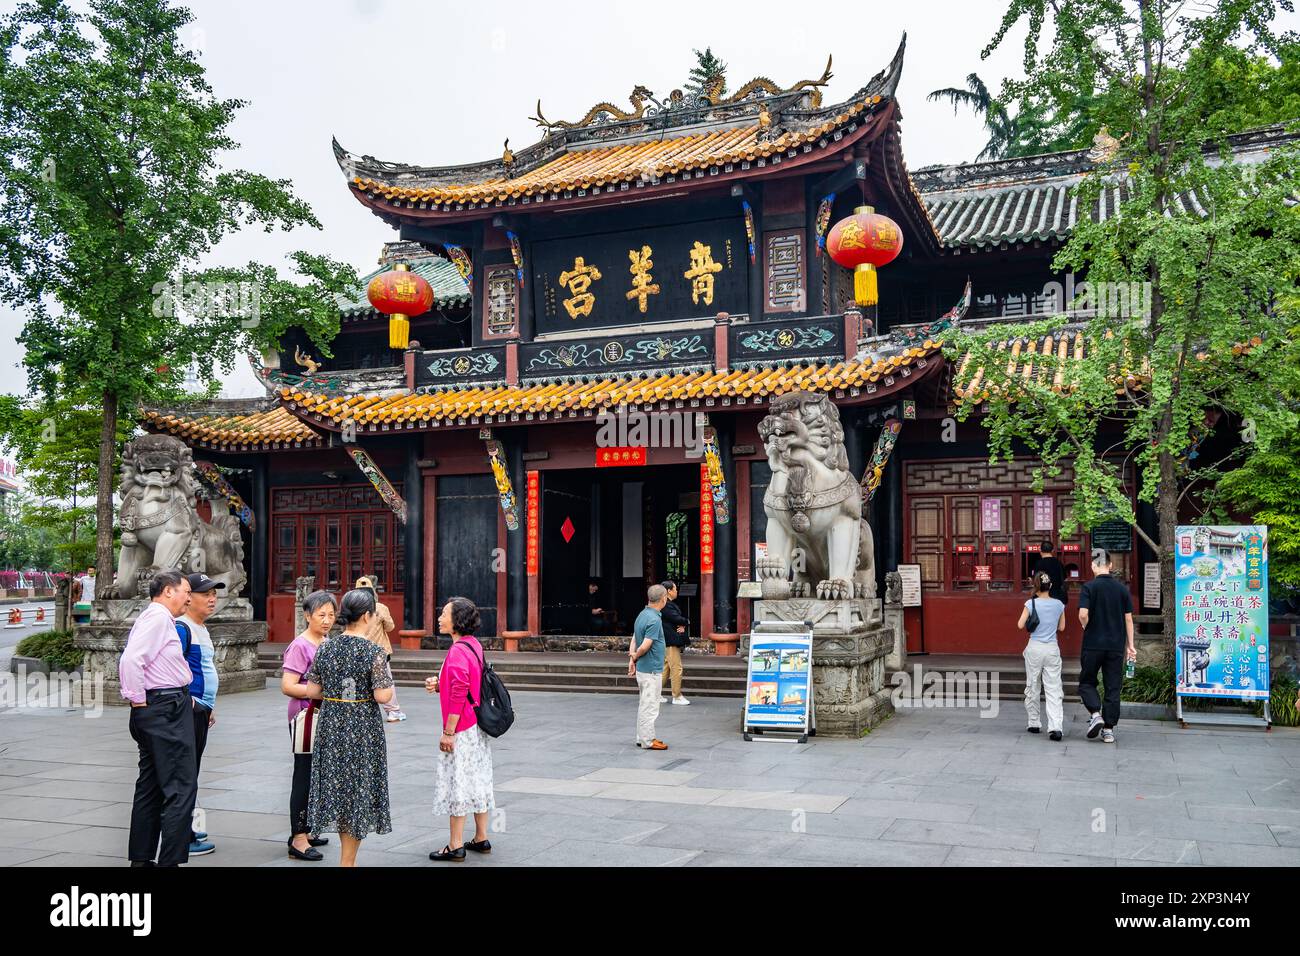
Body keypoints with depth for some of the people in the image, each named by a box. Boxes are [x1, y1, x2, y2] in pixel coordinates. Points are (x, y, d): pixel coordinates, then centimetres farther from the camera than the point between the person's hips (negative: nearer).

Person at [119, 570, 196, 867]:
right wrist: (137, 698, -16)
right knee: (181, 787, -8)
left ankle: (141, 858, 22)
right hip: (167, 711, -11)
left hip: (155, 710, 11)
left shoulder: (158, 617, 18)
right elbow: (131, 660, -25)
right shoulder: (157, 616, -14)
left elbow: (131, 661, 23)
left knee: (151, 786, 15)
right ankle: (170, 860, -7)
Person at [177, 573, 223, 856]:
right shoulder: (181, 628, -14)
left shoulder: (202, 629, 16)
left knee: (191, 772, 16)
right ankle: (183, 839, -1)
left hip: (201, 710, 10)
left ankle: (185, 830, 26)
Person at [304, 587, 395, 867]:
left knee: (337, 784, 16)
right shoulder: (373, 652, -15)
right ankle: (347, 861, 13)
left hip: (331, 726, 5)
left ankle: (347, 858, 27)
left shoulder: (325, 648, 0)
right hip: (362, 728, -5)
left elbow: (312, 691, 2)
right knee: (358, 789, 7)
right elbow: (382, 696, -18)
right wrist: (388, 681, 2)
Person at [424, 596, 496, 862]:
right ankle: (481, 838, 24)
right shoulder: (474, 644, 8)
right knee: (478, 780, 15)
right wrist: (439, 684, 5)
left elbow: (459, 694, -23)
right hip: (477, 727, 9)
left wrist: (448, 732, -19)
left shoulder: (458, 651, -20)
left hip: (461, 730, -9)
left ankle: (455, 847, 7)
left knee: (457, 783, 0)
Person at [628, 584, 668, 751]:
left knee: (644, 705, 17)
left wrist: (632, 660, 1)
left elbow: (634, 639, 9)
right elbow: (645, 646, -24)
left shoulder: (643, 615, 9)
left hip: (642, 668, 9)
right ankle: (648, 741, 5)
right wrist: (635, 656, -6)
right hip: (651, 669, -9)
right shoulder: (654, 619, -21)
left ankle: (643, 738, 25)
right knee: (650, 706, -1)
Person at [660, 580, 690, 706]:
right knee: (676, 668, -5)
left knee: (666, 667, 14)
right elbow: (677, 619, -22)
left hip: (670, 641, 11)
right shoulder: (666, 605, -17)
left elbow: (679, 619, 13)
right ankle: (677, 697, 2)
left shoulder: (670, 604, 16)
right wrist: (687, 622, -3)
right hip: (671, 641, -11)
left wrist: (682, 626, -8)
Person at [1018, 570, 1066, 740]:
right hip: (1052, 649, 1)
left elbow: (1021, 625, -6)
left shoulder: (1031, 603, -7)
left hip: (1034, 648, -1)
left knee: (1032, 686, 13)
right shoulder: (1059, 604, 1)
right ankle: (1055, 726, -14)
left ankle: (1034, 723, 19)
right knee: (1054, 689, 0)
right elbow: (1061, 627, 11)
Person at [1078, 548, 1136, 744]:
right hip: (1116, 645, 3)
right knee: (1113, 687, 8)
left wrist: (1088, 628, 2)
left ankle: (1096, 714, -8)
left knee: (1087, 682, 13)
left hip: (1093, 644, -3)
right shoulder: (1122, 589, 4)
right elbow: (1128, 619, 6)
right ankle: (1109, 729, 9)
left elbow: (1083, 614, -19)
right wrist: (1130, 645, 12)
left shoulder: (1089, 587, -8)